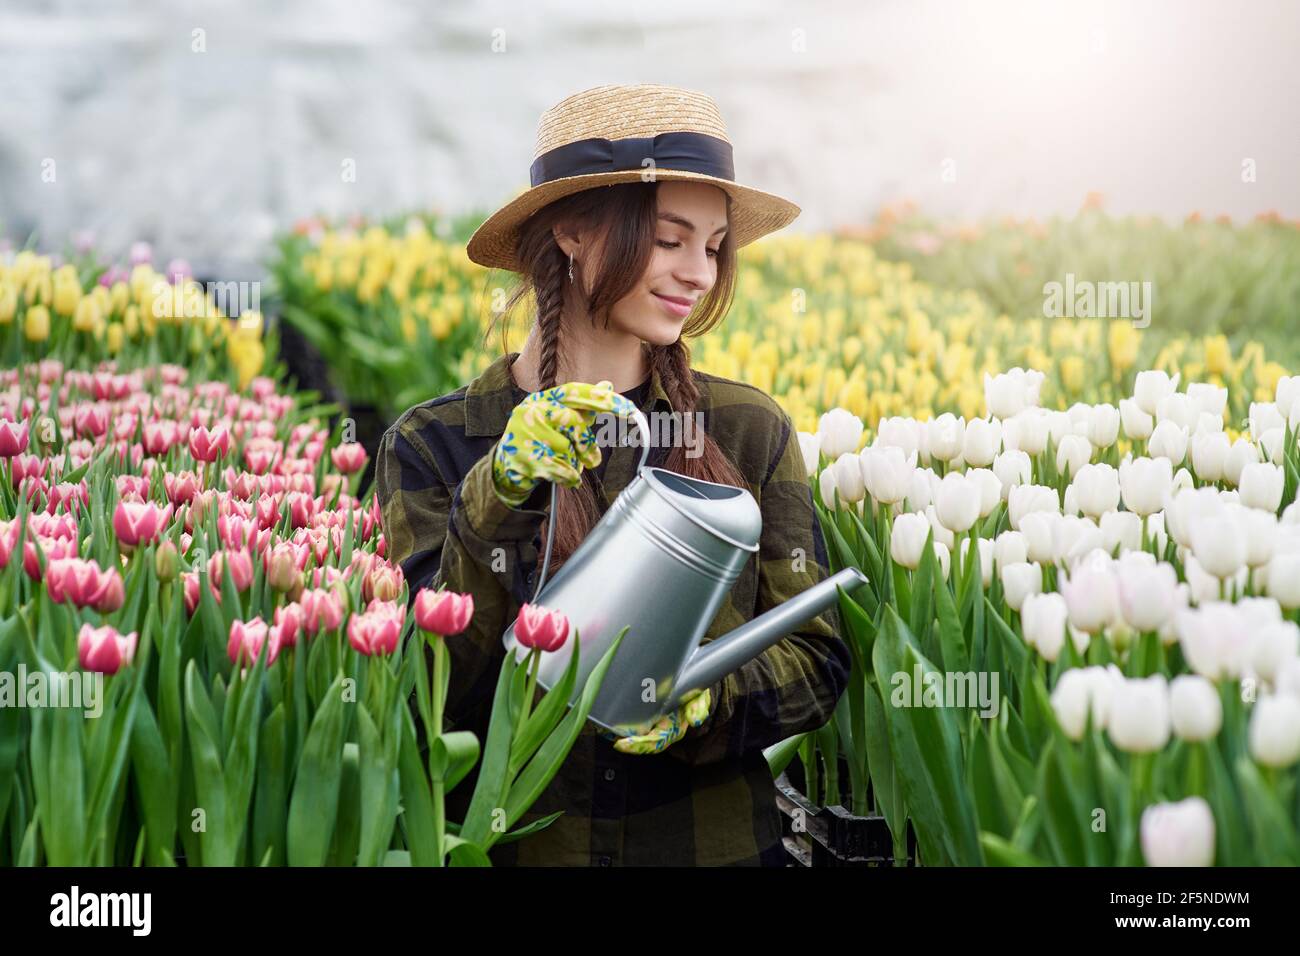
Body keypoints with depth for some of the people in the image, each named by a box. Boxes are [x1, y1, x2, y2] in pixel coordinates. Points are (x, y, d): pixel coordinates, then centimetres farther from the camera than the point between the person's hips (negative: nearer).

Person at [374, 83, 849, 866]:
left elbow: (818, 663, 3)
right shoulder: (431, 446, -2)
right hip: (513, 840, -1)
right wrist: (496, 503, -20)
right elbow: (431, 696, -8)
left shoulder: (753, 432, 2)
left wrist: (705, 702, -15)